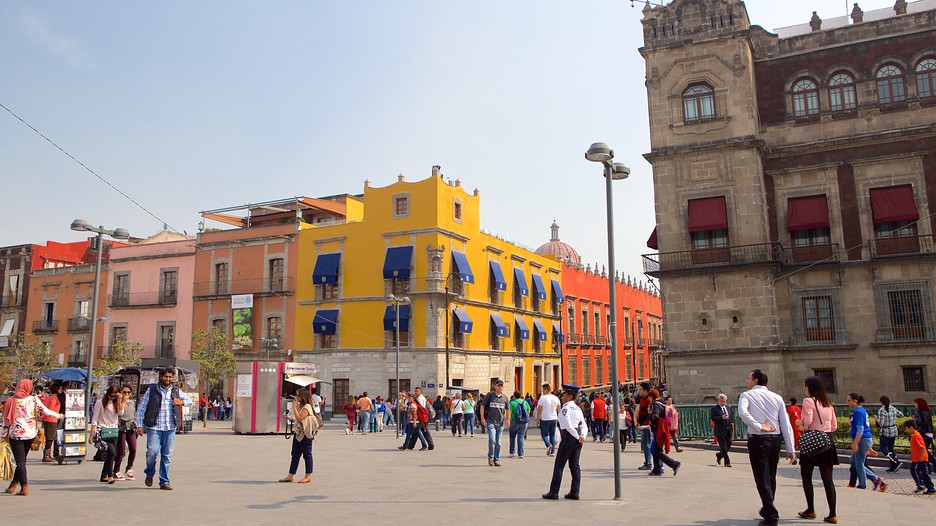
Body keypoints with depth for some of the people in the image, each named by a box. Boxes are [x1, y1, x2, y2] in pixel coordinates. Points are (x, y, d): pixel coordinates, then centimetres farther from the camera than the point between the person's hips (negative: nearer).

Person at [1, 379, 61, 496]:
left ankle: (24, 486, -9)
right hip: (30, 434, 2)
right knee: (22, 459, 16)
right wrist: (59, 416, 20)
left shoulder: (11, 401, -5)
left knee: (20, 461, 0)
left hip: (16, 434, -2)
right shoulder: (34, 400, -4)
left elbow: (6, 420, -1)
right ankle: (13, 484, 23)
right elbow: (46, 412, 4)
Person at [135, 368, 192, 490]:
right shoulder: (151, 390, 5)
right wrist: (139, 425, -1)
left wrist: (182, 402, 0)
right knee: (152, 451, -15)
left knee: (167, 455, 4)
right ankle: (149, 473, 15)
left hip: (170, 429, 2)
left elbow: (190, 401, 23)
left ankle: (164, 482, 14)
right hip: (154, 428, -2)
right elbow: (141, 408, 6)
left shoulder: (176, 391, 12)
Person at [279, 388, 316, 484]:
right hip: (298, 433, 9)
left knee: (307, 455, 0)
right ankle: (290, 476, 14)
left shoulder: (307, 407, -14)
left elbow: (299, 418, -25)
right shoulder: (300, 406, 15)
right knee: (294, 455, 10)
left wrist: (294, 407, -21)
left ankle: (308, 476, 7)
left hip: (306, 435, -9)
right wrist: (290, 418, 7)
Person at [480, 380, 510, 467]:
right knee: (492, 440, -14)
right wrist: (482, 418, -5)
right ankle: (490, 457, 5)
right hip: (490, 421, -3)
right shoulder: (489, 395, -1)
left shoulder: (505, 397, 9)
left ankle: (497, 459, 17)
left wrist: (508, 420, 13)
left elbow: (507, 409, 20)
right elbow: (482, 406, 2)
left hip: (500, 422, 3)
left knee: (498, 442, 7)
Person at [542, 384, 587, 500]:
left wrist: (578, 437, -14)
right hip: (578, 439, 8)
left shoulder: (565, 408, -12)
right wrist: (582, 436, -6)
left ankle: (553, 493, 3)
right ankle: (575, 493, 12)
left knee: (559, 465, 0)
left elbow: (568, 426, -21)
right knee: (575, 465, 11)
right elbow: (584, 425, 9)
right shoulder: (578, 409, 14)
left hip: (568, 437, -8)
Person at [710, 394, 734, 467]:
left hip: (728, 431, 6)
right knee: (723, 447, -4)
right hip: (720, 431, -6)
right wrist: (721, 418, -27)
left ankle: (719, 455, 35)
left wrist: (732, 422, 5)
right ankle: (727, 462, 4)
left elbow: (731, 417, 23)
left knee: (728, 446, 12)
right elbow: (712, 418, -16)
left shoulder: (728, 407, 14)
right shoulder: (714, 408, -6)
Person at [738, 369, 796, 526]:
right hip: (775, 440, 5)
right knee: (771, 477, 19)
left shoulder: (747, 395, -3)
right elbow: (786, 424, 4)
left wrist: (759, 426, -17)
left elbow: (742, 412, -25)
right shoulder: (777, 397, 8)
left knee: (762, 479, -1)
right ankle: (767, 509, 33)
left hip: (757, 440, -5)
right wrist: (791, 449, 6)